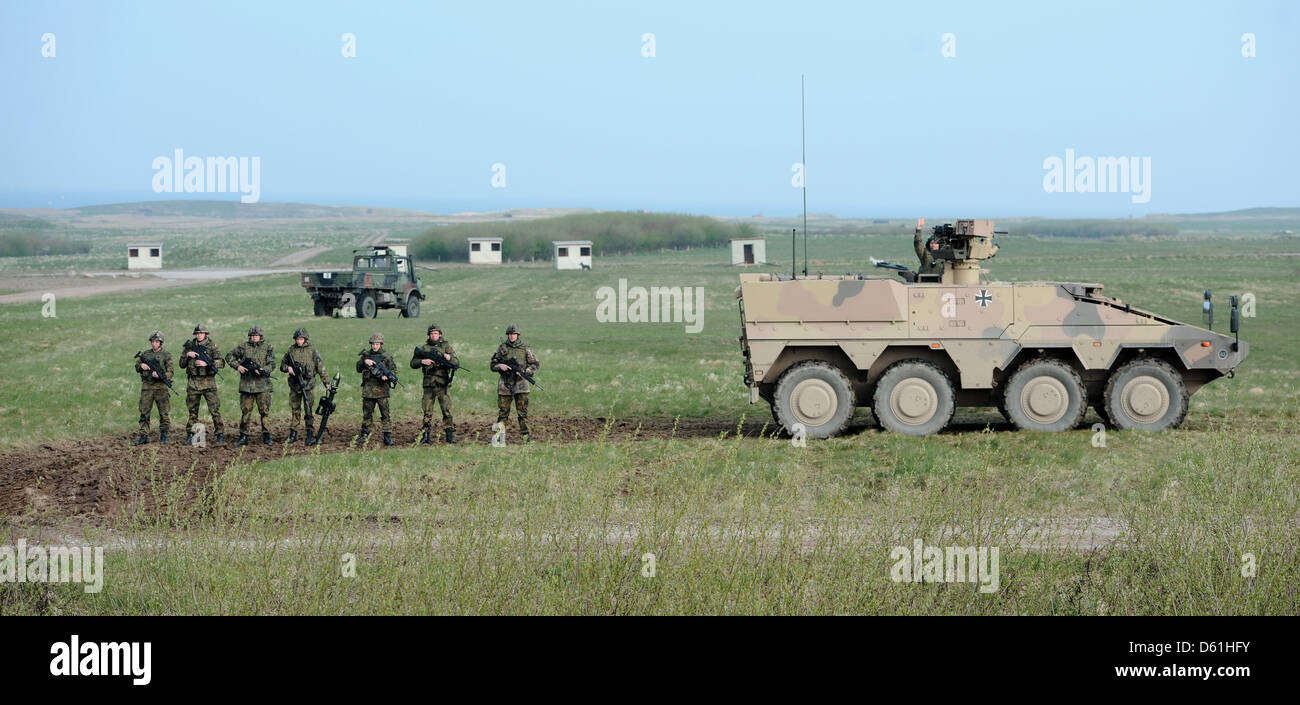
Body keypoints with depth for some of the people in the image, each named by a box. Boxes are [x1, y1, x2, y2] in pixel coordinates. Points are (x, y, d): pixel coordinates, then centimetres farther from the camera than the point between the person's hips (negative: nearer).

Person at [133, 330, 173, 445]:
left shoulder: (166, 355, 4)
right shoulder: (145, 354, 15)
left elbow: (170, 373, -1)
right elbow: (135, 366, 15)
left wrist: (159, 375, -20)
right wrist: (141, 365, -8)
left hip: (161, 387, -2)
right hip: (147, 387, 2)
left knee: (164, 413, -1)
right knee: (144, 413, -1)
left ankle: (163, 436, 10)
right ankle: (144, 436, 2)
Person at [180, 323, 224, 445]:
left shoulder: (212, 346, 1)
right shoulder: (190, 346, 10)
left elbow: (221, 362, -9)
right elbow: (182, 364, 12)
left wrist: (206, 363, -20)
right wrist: (187, 355, -6)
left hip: (208, 383, -3)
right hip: (193, 383, 3)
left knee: (214, 410, -7)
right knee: (192, 411, 7)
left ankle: (220, 435, -1)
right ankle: (190, 436, 13)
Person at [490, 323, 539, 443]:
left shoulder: (525, 349, 4)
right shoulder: (502, 348, 7)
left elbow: (536, 364, 4)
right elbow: (492, 365, 9)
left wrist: (525, 372, -12)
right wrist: (500, 366, -12)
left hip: (521, 384, -1)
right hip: (505, 384, 1)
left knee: (523, 411, -4)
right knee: (502, 412, 4)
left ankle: (525, 436, -3)